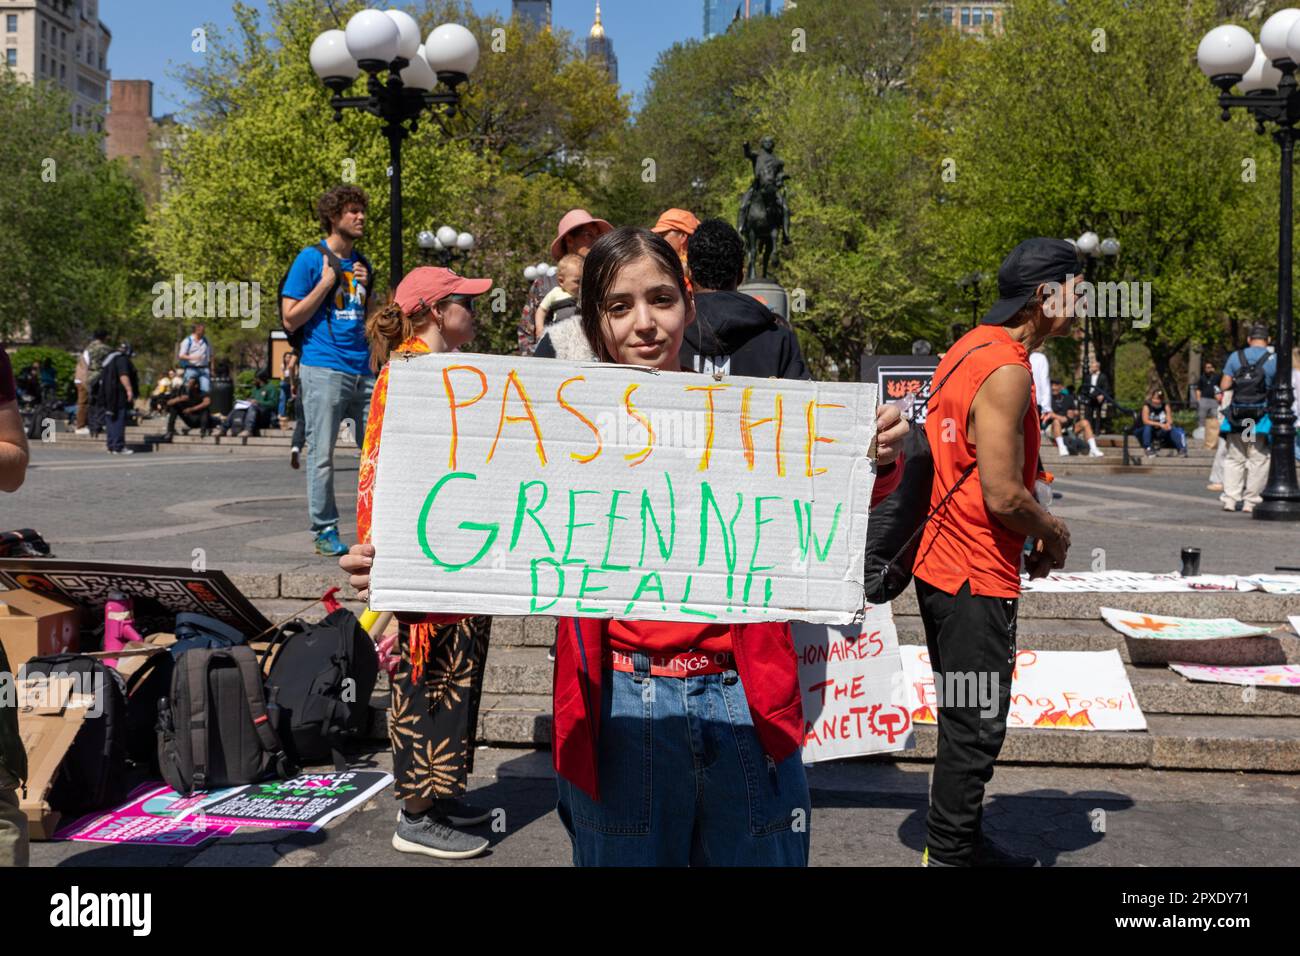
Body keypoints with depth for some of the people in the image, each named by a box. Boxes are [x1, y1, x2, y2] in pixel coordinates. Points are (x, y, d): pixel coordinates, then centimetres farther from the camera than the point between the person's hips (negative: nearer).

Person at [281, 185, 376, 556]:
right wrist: (327, 282, -10)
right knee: (322, 455, -2)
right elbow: (291, 319, -5)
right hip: (323, 369, -6)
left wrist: (366, 287, 6)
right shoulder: (310, 258, -1)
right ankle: (325, 530, 7)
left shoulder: (361, 262, 17)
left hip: (362, 370, 6)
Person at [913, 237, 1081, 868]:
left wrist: (1035, 527, 14)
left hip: (942, 561, 10)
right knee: (976, 730, 1)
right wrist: (1053, 531, -4)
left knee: (966, 722, 20)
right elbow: (1004, 495, -23)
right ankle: (950, 855, 12)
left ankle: (961, 842, 34)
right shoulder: (1006, 370, -20)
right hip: (976, 578, -10)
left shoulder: (969, 348, 11)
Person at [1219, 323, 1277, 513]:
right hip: (1261, 417, -2)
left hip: (1236, 417, 2)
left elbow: (1224, 385, 1)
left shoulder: (1235, 357, 2)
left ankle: (1230, 499, 5)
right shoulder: (1274, 360, -4)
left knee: (1234, 458, 11)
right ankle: (1250, 501, 4)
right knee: (1258, 460, 5)